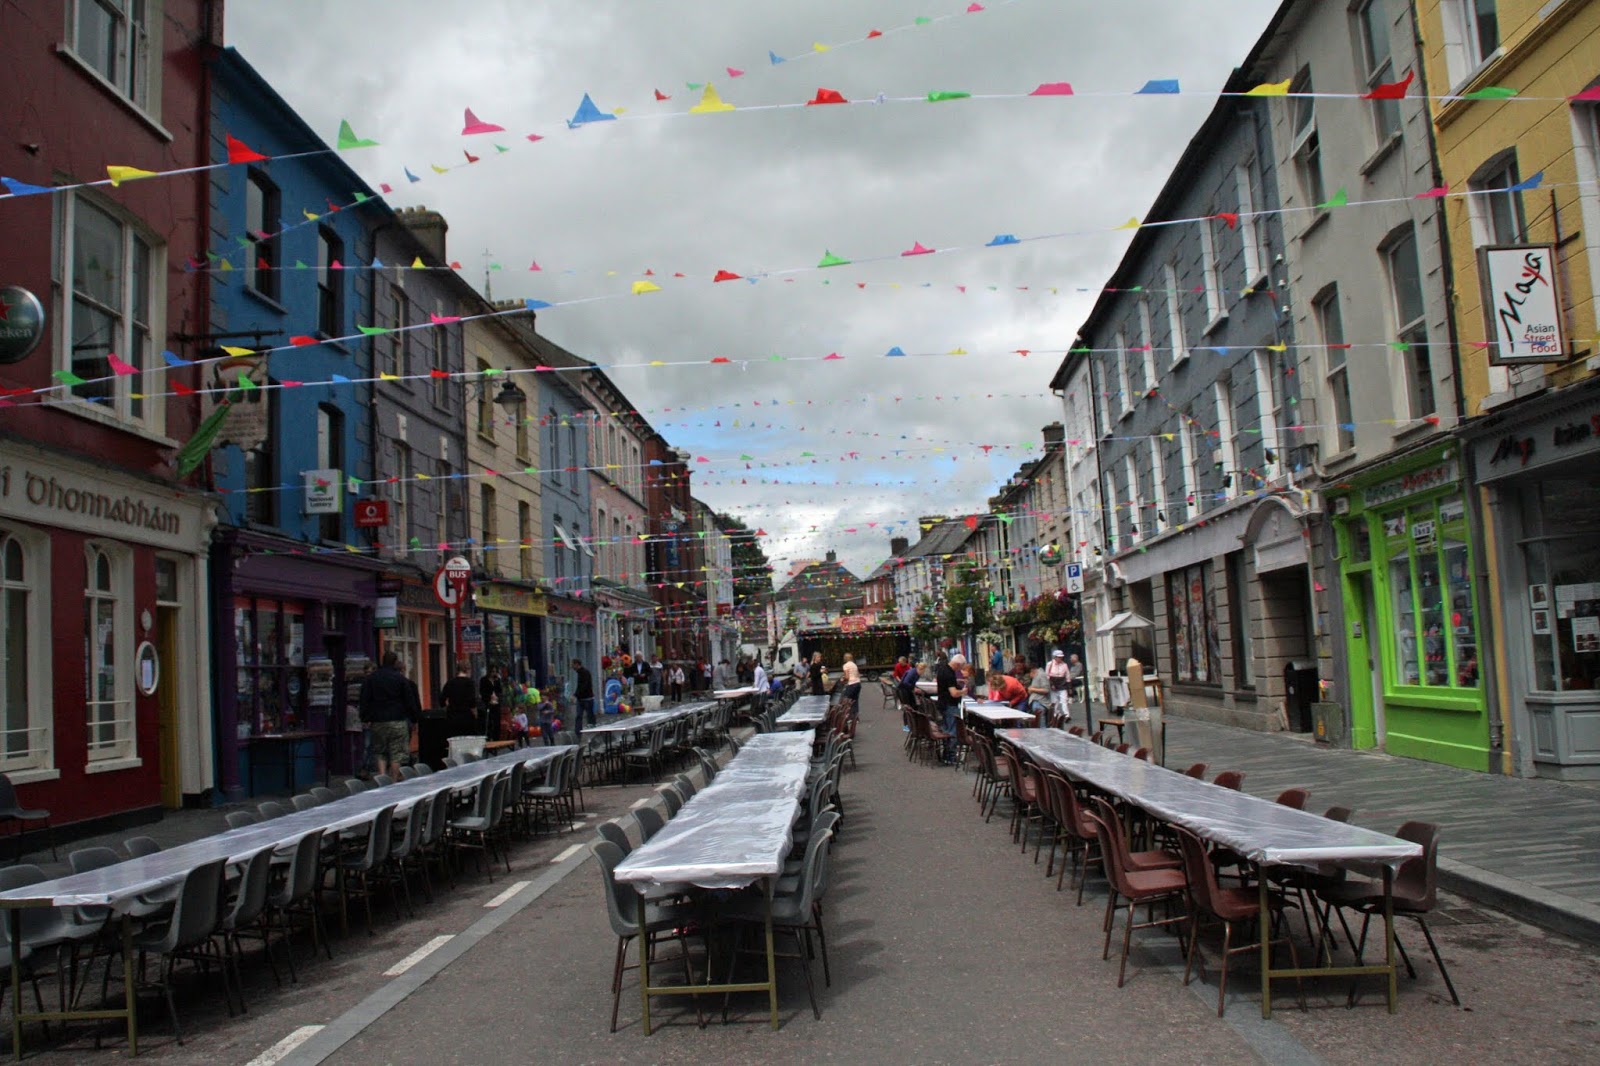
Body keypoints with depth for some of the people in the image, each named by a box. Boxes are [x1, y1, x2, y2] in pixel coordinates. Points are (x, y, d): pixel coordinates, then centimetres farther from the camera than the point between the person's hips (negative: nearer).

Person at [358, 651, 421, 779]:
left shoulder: (370, 678, 7)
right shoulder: (401, 679, -1)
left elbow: (364, 700, 5)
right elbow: (410, 701, -1)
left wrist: (366, 719, 7)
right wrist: (414, 719, 6)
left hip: (377, 721, 3)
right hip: (397, 720, -2)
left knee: (380, 753, 11)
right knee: (396, 755, 2)